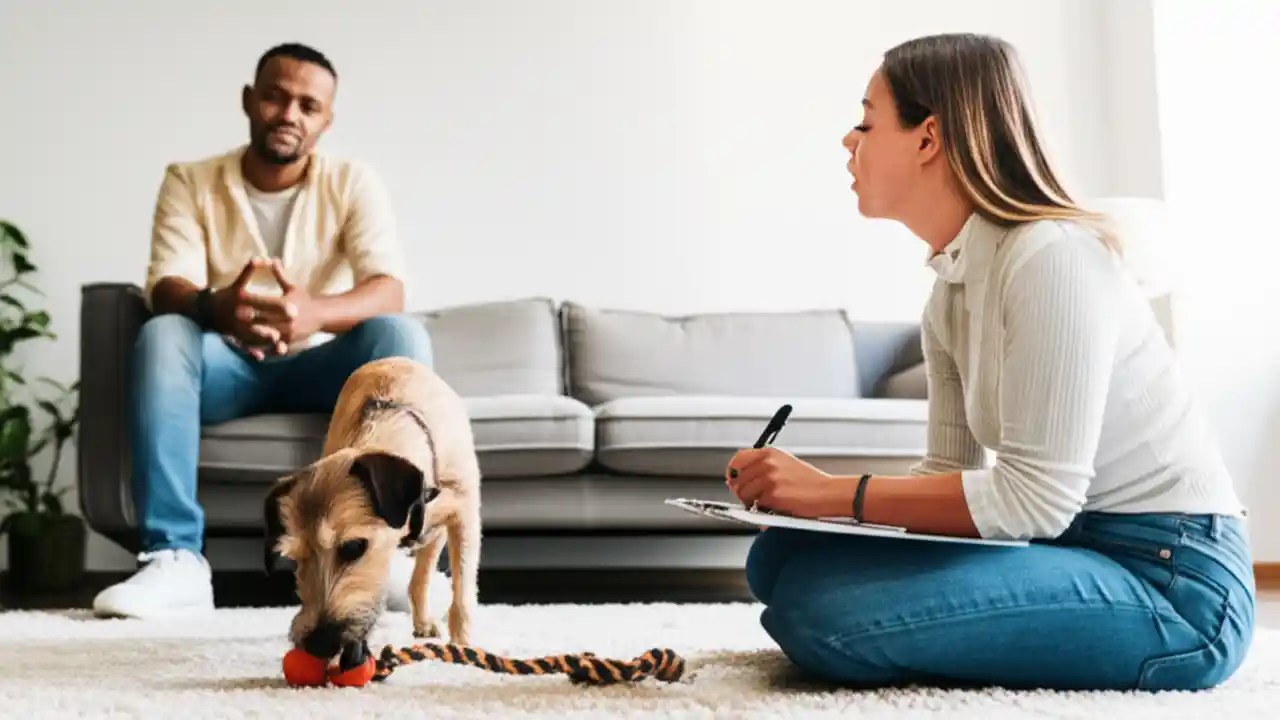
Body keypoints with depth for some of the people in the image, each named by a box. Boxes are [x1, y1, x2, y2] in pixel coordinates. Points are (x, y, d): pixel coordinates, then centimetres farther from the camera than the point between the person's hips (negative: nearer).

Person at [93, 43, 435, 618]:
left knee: (401, 335, -30)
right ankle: (175, 558, -37)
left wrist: (314, 312, -41)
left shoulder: (354, 183, -2)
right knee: (161, 336, -31)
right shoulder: (189, 181, -1)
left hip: (319, 365, 0)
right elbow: (166, 290, -15)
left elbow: (389, 292, -17)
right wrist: (215, 307, -41)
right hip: (227, 366, 0)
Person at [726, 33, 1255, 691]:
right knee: (781, 558, -1)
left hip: (1172, 578, -8)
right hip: (1074, 545, 8)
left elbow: (1033, 499, -24)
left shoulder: (1052, 256, -20)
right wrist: (804, 493, -7)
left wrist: (837, 493, -21)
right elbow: (951, 473, 9)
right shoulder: (948, 296, 8)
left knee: (822, 604, -24)